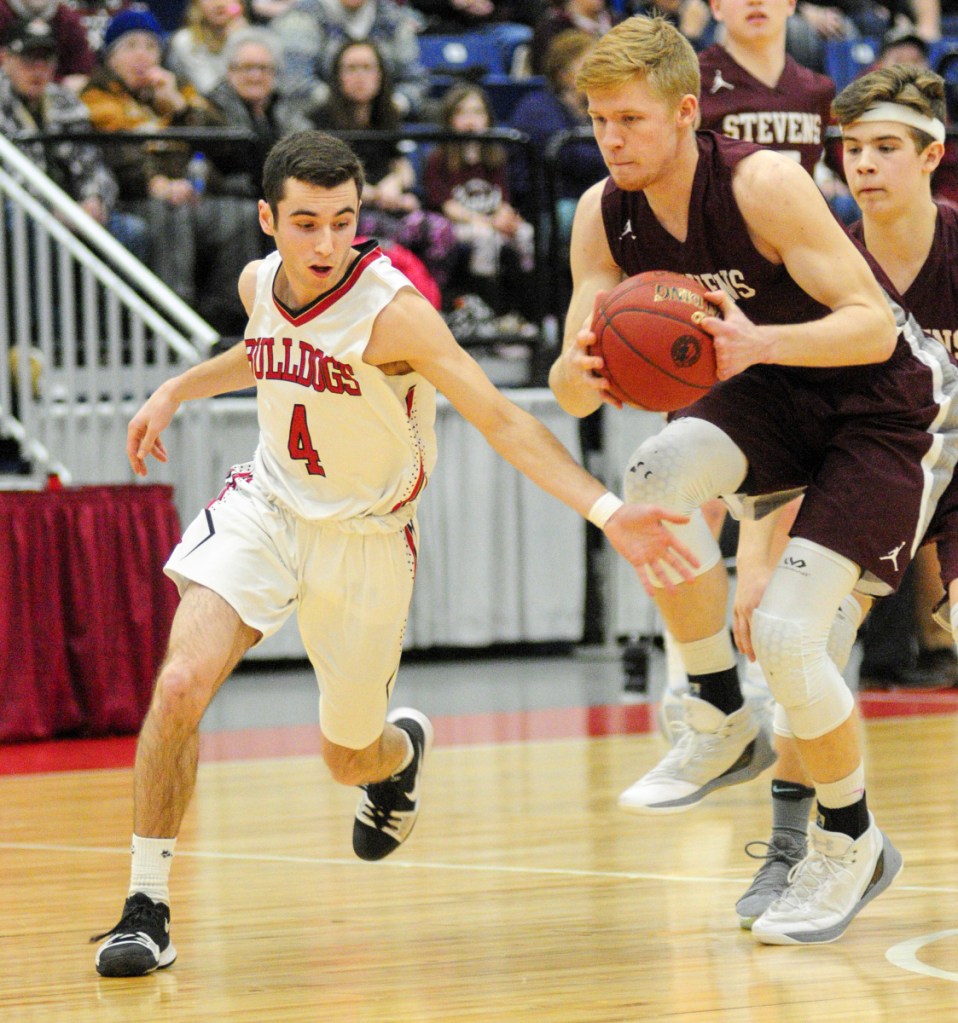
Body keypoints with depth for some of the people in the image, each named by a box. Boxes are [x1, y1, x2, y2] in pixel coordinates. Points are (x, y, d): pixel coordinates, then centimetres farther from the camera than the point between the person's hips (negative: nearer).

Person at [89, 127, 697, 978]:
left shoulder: (392, 311, -25)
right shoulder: (260, 284, -6)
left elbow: (502, 421, -31)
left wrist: (606, 510, -42)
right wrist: (176, 391, 19)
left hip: (365, 539, -3)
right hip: (266, 507, 3)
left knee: (349, 760, 11)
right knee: (181, 684, -20)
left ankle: (401, 749, 51)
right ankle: (147, 908, -9)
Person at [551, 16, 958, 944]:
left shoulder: (761, 184, -27)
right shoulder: (605, 217, -9)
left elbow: (875, 326, -28)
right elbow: (576, 389, -9)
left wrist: (762, 343, -45)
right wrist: (577, 374, -34)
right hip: (779, 396, 6)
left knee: (783, 631, -18)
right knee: (656, 472, -27)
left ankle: (851, 842, 8)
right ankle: (721, 724, -8)